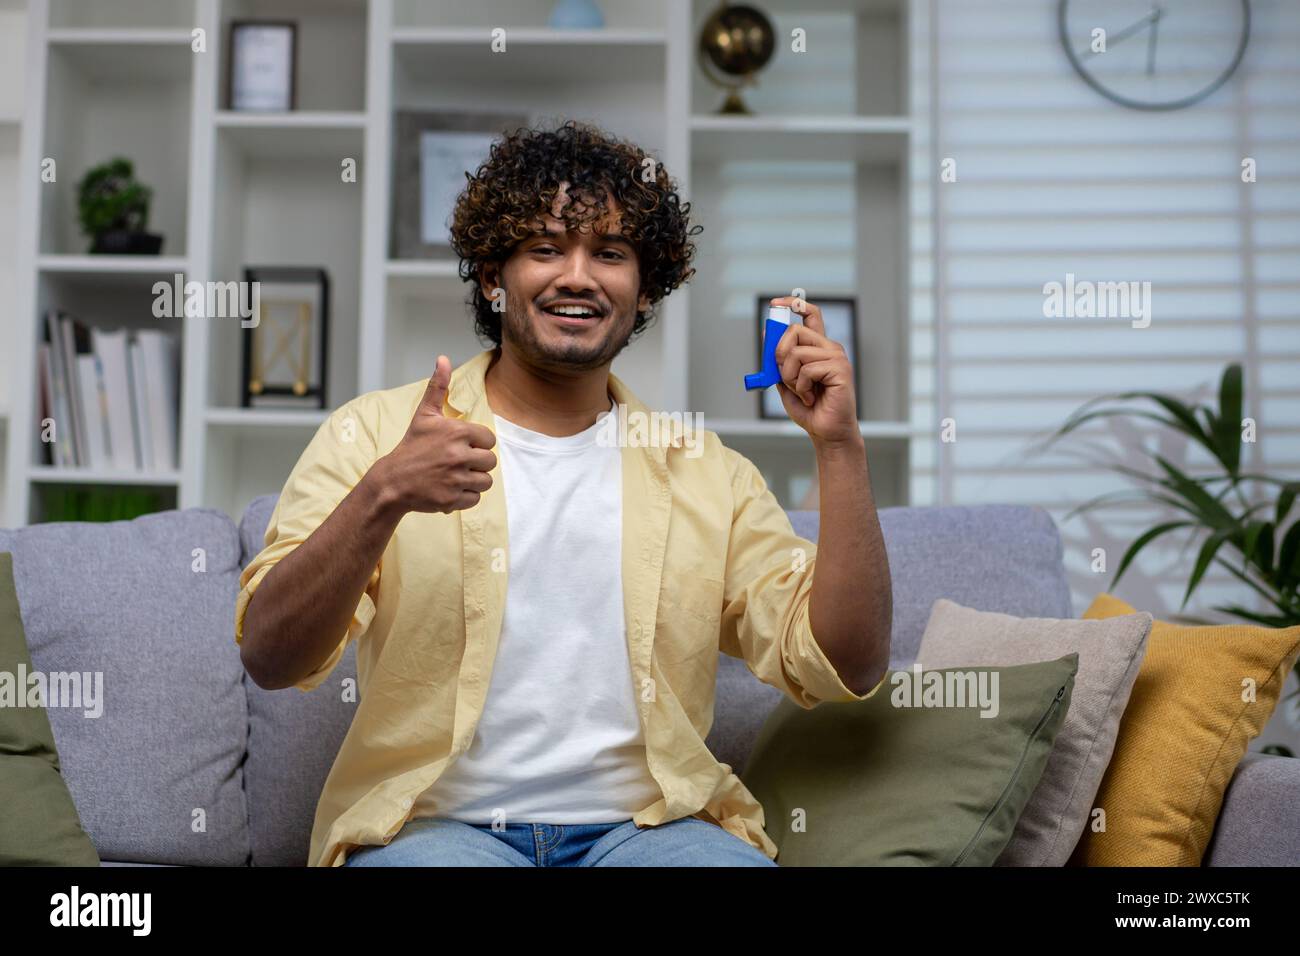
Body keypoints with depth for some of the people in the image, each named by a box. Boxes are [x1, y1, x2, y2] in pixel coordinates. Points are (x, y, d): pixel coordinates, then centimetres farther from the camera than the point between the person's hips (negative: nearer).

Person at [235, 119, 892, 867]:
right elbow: (271, 659, -7)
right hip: (435, 824, -2)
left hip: (646, 825, 2)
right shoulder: (372, 434, 3)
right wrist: (381, 497, -24)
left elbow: (843, 669, 1)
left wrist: (840, 447, -7)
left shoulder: (708, 471, 9)